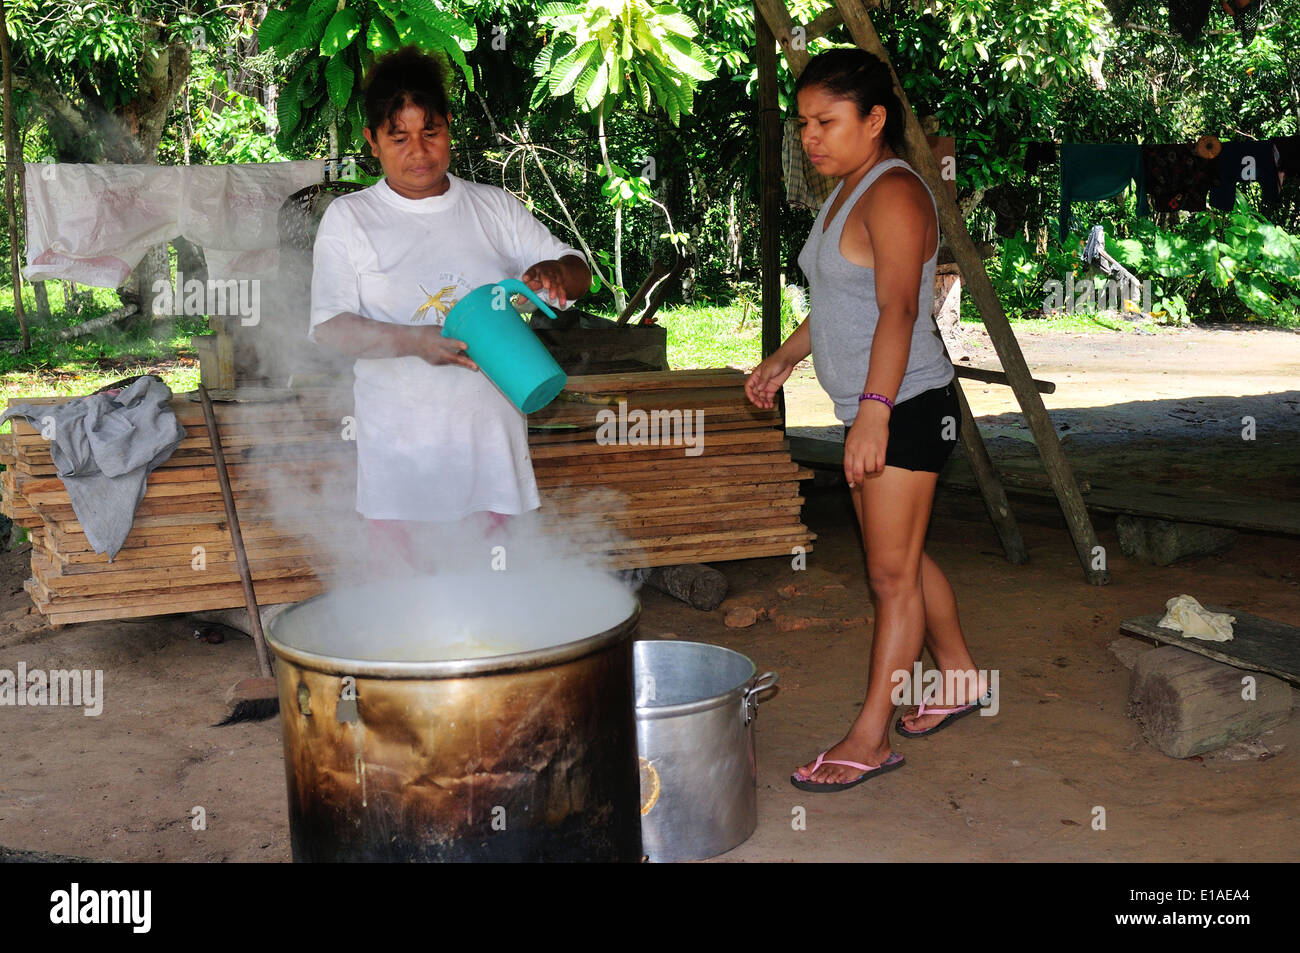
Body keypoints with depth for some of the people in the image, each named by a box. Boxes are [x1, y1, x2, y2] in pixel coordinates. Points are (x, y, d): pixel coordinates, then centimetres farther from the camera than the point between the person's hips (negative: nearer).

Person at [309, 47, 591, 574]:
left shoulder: (493, 207, 9)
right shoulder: (348, 218, 3)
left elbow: (580, 274, 9)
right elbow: (331, 327, -6)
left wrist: (553, 271, -16)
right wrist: (414, 341, -24)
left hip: (488, 432, 2)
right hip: (399, 445, -2)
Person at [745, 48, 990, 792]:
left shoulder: (893, 194, -16)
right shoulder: (846, 193, 16)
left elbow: (899, 309, -26)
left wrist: (874, 410, -34)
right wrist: (786, 359, 30)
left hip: (907, 405, -10)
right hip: (870, 410, 10)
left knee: (892, 570, -5)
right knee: (901, 558, 18)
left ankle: (871, 738, 1)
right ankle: (958, 676, 35)